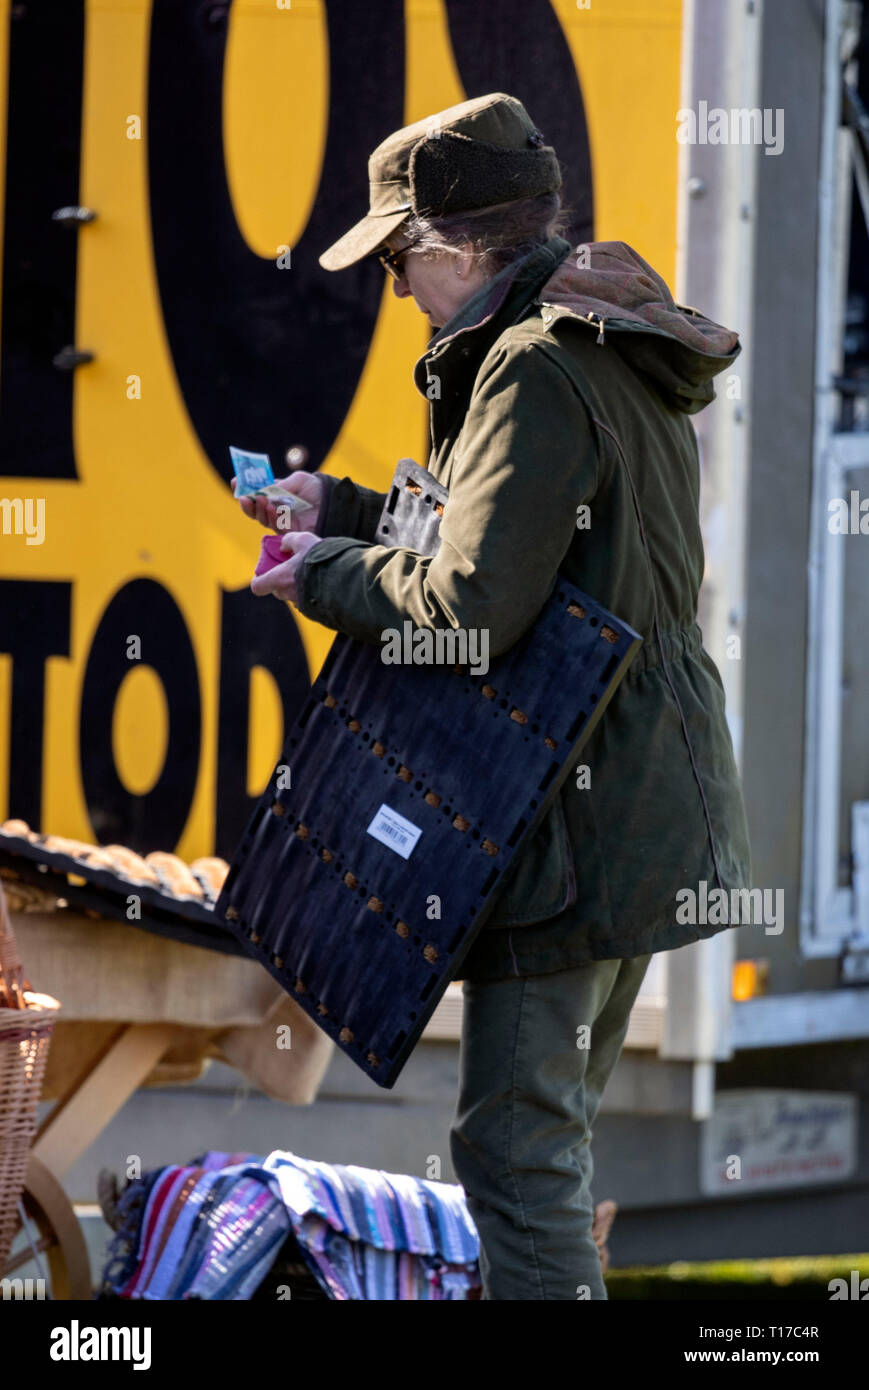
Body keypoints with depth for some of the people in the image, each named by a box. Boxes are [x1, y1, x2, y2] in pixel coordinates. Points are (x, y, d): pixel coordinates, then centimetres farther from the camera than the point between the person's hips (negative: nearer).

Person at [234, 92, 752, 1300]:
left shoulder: (538, 365, -17)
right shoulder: (627, 358, 15)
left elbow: (474, 603, -25)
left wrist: (328, 577, -8)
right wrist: (347, 511, 20)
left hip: (576, 815, -10)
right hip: (655, 794, 10)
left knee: (515, 1139, -9)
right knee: (558, 1127, 18)